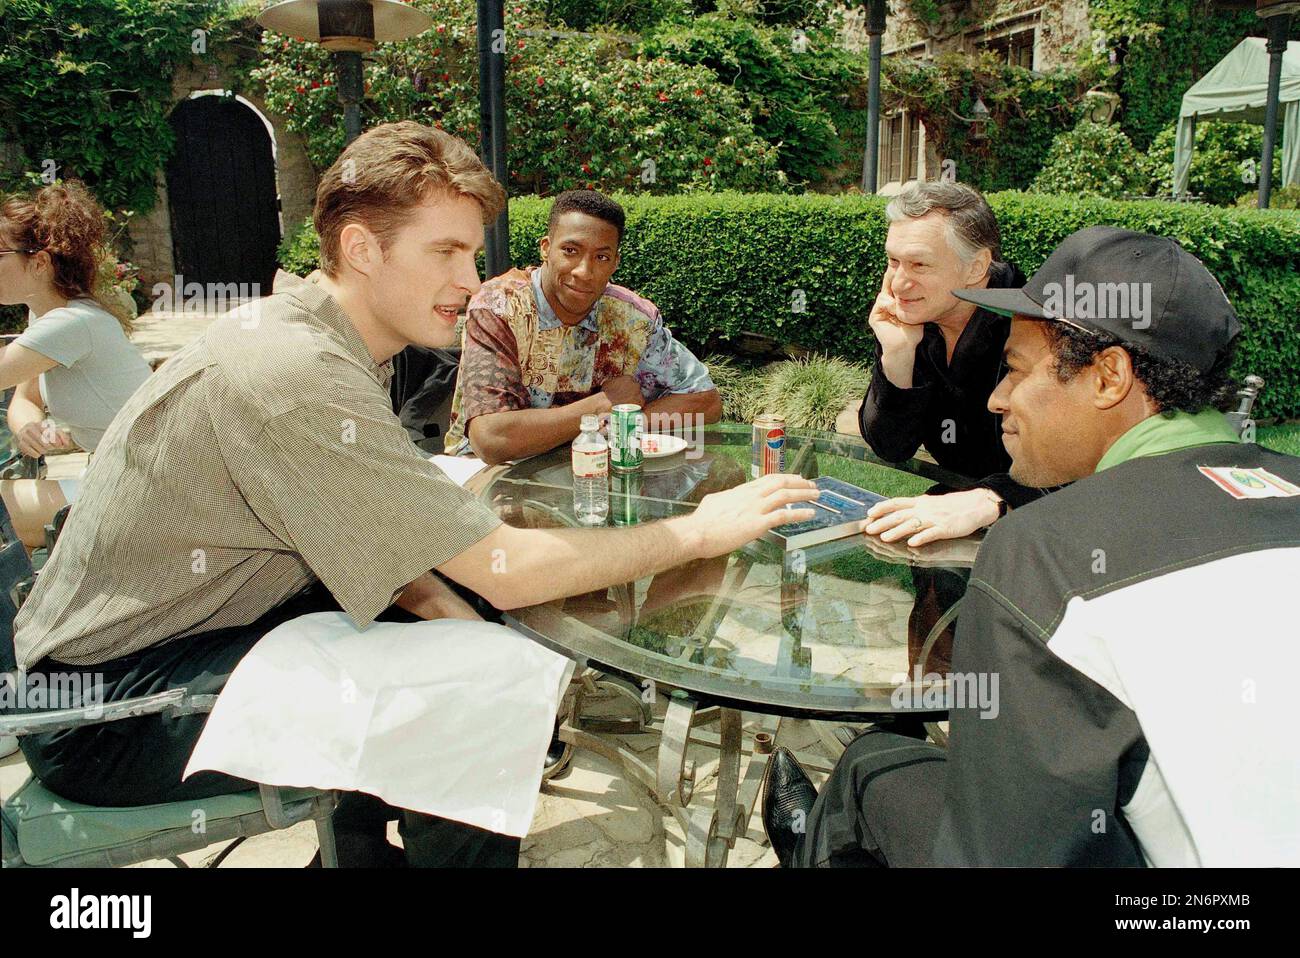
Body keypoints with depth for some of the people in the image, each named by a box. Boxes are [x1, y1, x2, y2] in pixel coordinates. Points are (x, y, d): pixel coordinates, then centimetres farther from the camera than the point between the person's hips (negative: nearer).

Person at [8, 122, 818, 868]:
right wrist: (699, 533, -17)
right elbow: (507, 571, -28)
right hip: (108, 705, -9)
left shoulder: (313, 332, 1)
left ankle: (367, 842, 26)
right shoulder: (295, 376, -30)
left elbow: (363, 539, 5)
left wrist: (451, 616, -12)